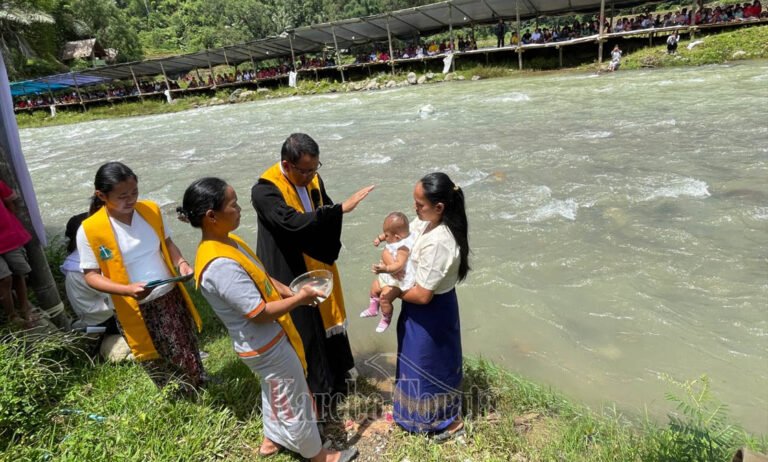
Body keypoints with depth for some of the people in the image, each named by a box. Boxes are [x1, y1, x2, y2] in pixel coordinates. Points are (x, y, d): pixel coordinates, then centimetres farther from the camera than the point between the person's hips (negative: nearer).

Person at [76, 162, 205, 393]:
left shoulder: (151, 210, -4)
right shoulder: (90, 230, -14)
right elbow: (91, 276, -10)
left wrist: (181, 262, -12)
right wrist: (128, 290, -27)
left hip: (171, 297, 3)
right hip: (135, 309, -2)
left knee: (188, 354, 15)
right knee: (158, 365, 15)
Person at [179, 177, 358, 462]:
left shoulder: (228, 242, -3)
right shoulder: (220, 265, -33)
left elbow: (260, 278, 9)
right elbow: (260, 313, -28)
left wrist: (292, 292, -3)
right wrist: (300, 299, -16)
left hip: (267, 340, 9)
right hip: (266, 346, -9)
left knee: (273, 392, 30)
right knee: (293, 403, 13)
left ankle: (272, 439, 54)